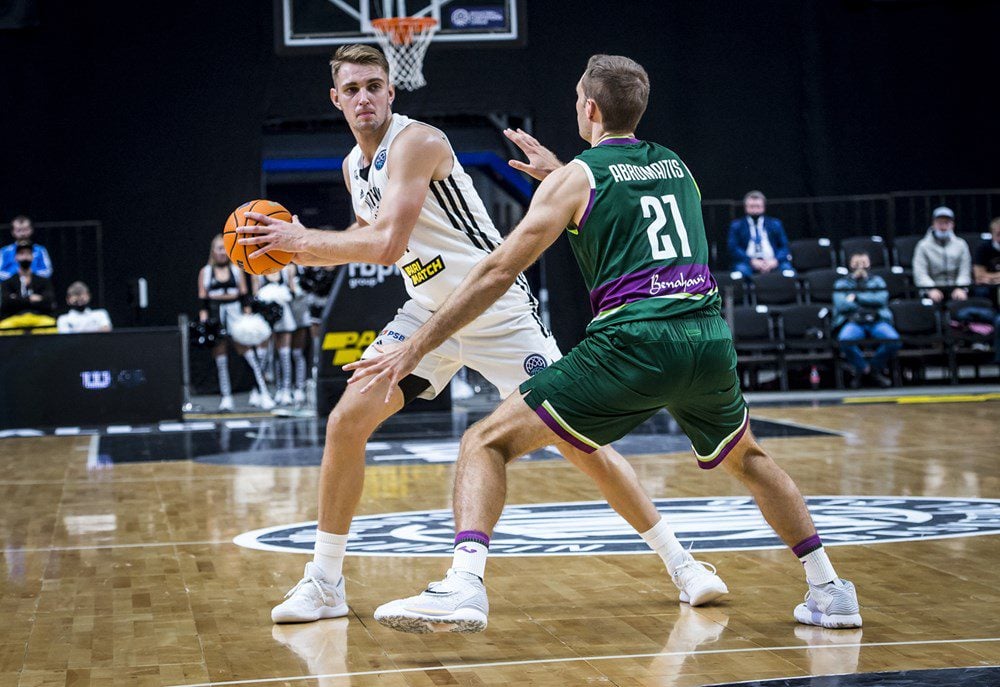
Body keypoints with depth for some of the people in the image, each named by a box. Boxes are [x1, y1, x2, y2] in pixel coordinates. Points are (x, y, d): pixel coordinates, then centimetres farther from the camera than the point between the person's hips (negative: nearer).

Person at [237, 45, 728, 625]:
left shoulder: (416, 142, -21)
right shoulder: (354, 168, 6)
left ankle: (681, 564, 5)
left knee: (579, 442, -9)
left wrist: (300, 238, -23)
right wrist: (299, 246, 9)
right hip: (429, 312, 7)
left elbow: (388, 245, -31)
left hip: (500, 311, -7)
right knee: (346, 423, -6)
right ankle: (324, 583, 5)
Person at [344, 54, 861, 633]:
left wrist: (416, 348, 5)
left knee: (488, 443, 1)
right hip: (710, 339, 6)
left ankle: (465, 586, -21)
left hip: (632, 344, -5)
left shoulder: (577, 178, 6)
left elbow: (499, 272, 1)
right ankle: (829, 591, 31)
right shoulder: (676, 167, 21)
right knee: (747, 457, 34)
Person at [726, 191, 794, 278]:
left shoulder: (775, 224, 20)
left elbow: (784, 246, 12)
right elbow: (733, 248, 5)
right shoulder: (737, 226, 17)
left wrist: (775, 260, -11)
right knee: (741, 270, -36)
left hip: (772, 263, 1)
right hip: (748, 264, -1)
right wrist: (752, 261, -12)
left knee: (786, 267, -31)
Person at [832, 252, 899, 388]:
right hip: (853, 322, -1)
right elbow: (841, 305, -2)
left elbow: (881, 299, 1)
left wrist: (856, 298, -2)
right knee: (845, 340, -38)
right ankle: (864, 369, -11)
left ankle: (875, 368, -4)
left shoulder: (877, 281, 22)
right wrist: (869, 301, -3)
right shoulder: (842, 283, 17)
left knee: (893, 339, -32)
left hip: (877, 321, 1)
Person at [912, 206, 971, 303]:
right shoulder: (923, 246, 9)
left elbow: (965, 271, 6)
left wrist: (960, 288, -15)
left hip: (955, 288, 1)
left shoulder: (961, 245, 15)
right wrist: (931, 290, -21)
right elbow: (920, 273, -3)